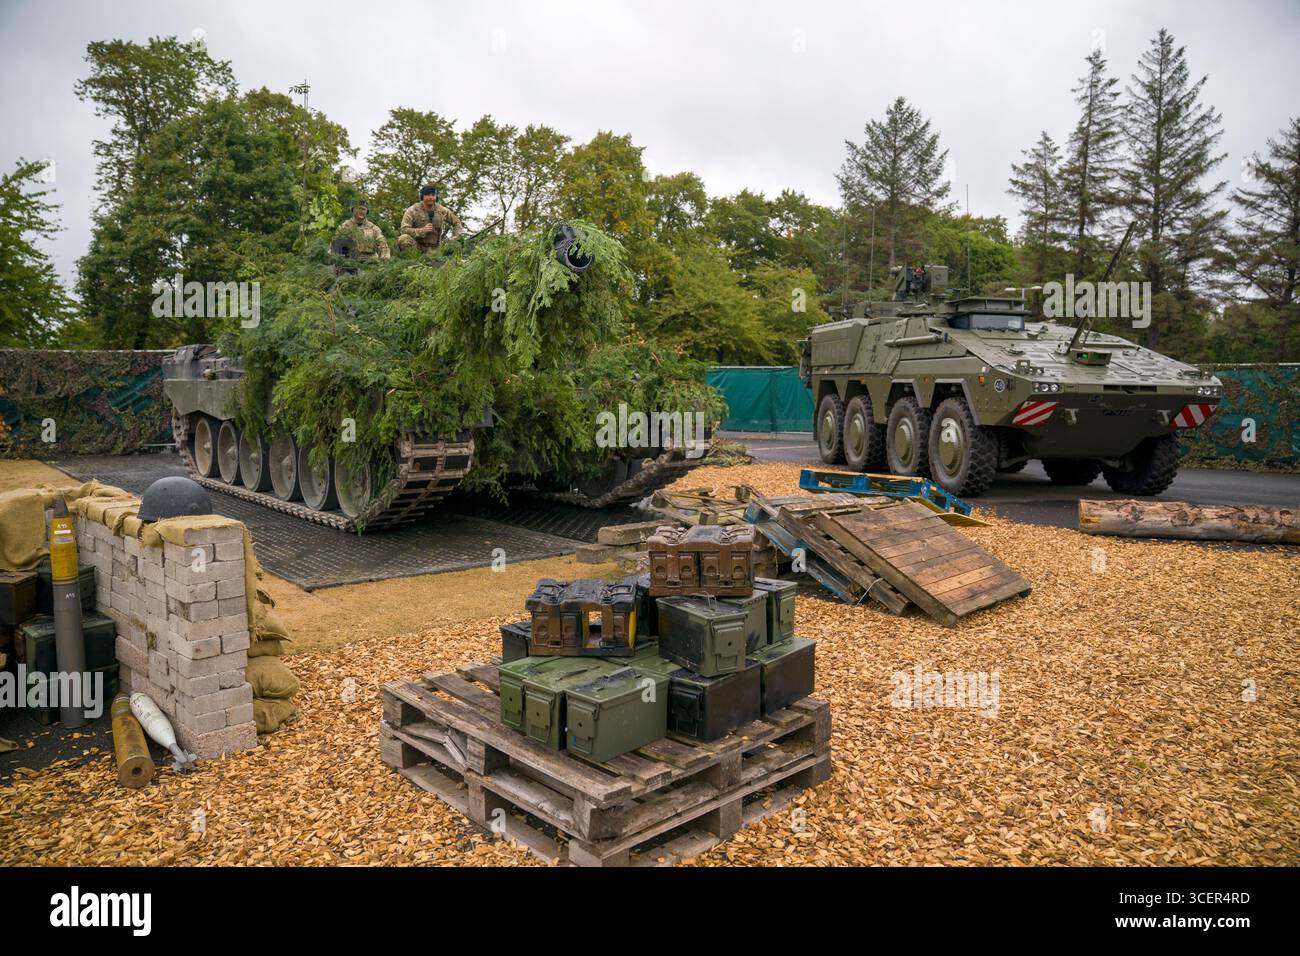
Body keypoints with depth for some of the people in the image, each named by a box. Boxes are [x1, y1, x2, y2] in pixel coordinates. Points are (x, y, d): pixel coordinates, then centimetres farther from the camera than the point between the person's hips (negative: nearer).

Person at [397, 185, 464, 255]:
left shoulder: (442, 211, 3)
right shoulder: (412, 210, -7)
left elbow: (456, 222, 19)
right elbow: (404, 230, -15)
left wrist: (456, 237, 4)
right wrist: (422, 230, -26)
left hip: (433, 248, 1)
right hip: (416, 245, -1)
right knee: (403, 239, -32)